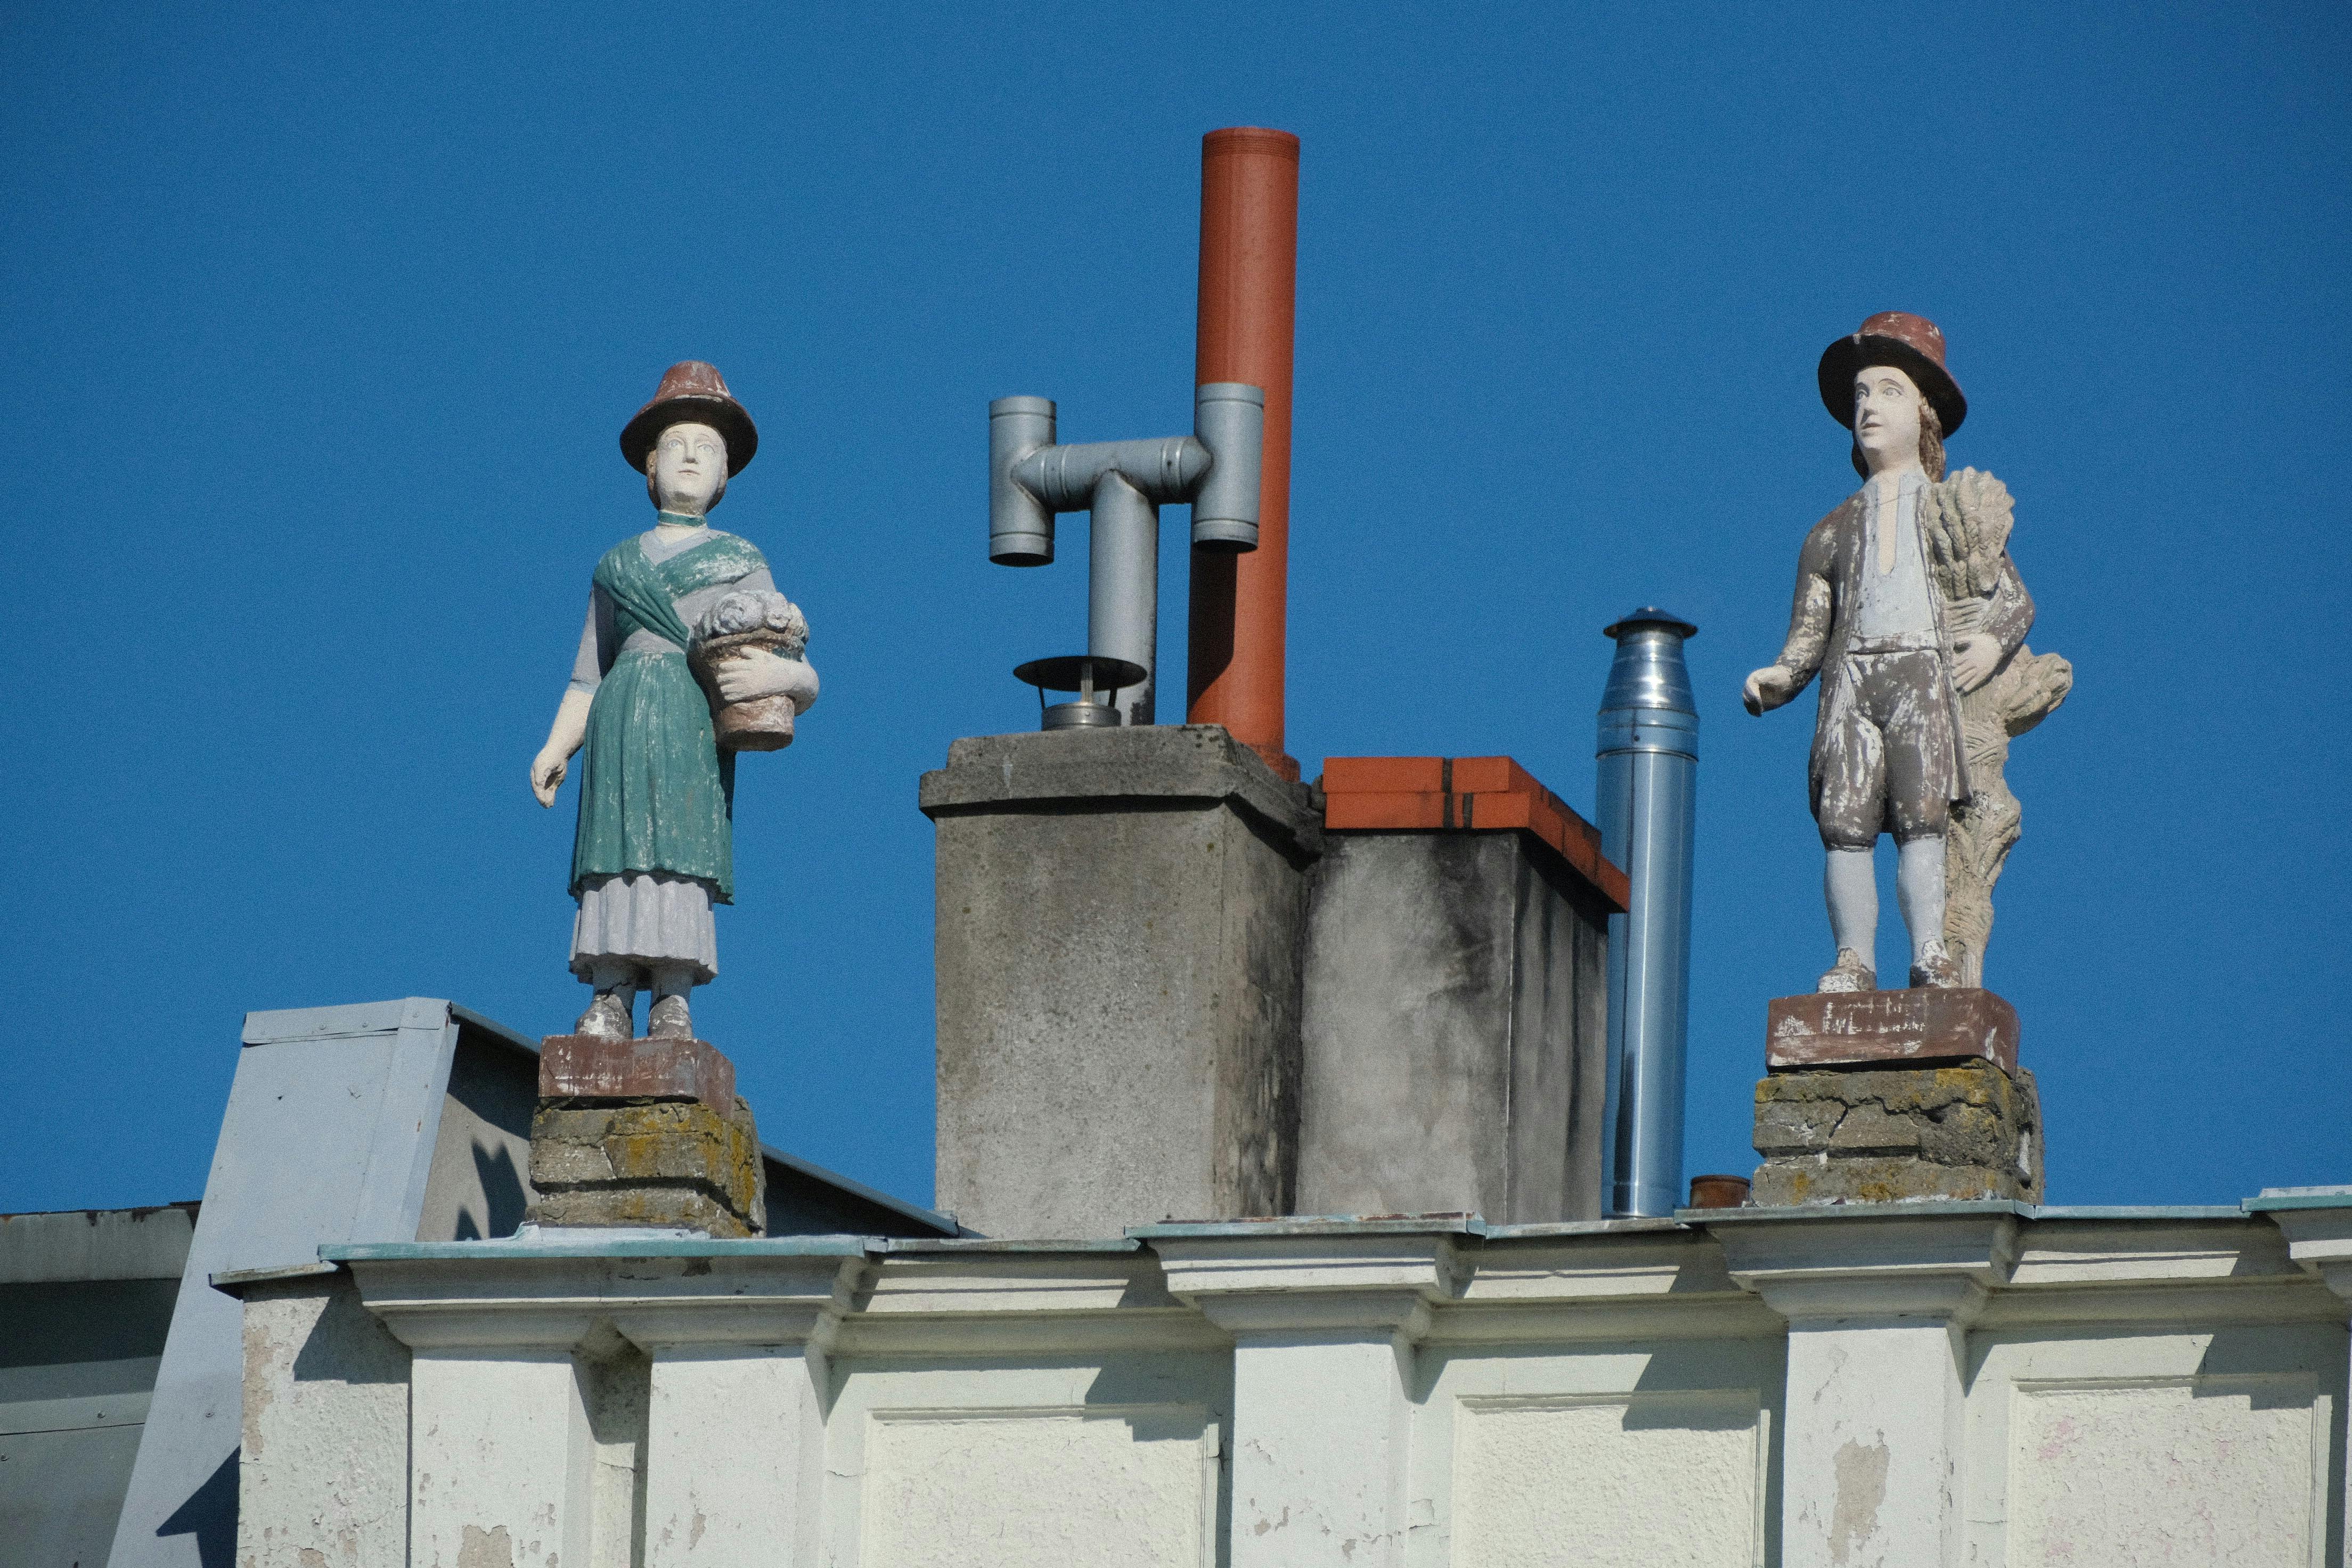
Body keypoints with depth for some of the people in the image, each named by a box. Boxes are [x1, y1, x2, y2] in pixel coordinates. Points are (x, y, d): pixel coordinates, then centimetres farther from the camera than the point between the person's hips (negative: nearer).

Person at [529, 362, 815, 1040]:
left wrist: (777, 676, -13)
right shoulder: (617, 566, 25)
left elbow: (805, 681, 11)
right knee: (616, 846, -11)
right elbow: (586, 680, 21)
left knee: (681, 849, -16)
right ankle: (610, 999, -17)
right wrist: (556, 748, 4)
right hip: (622, 720, 2)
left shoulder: (743, 565, 18)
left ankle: (673, 998, -22)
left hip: (698, 723, -2)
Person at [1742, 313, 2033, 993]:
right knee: (1845, 822, -14)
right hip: (1851, 675, 2)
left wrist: (1993, 641, -7)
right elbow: (1807, 635, 19)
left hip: (1925, 672, -2)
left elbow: (2014, 598, 16)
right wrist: (1776, 680, -3)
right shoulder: (1833, 533, 27)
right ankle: (1853, 963, -16)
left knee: (1920, 815, -20)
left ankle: (1932, 958, -25)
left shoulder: (1956, 511, 24)